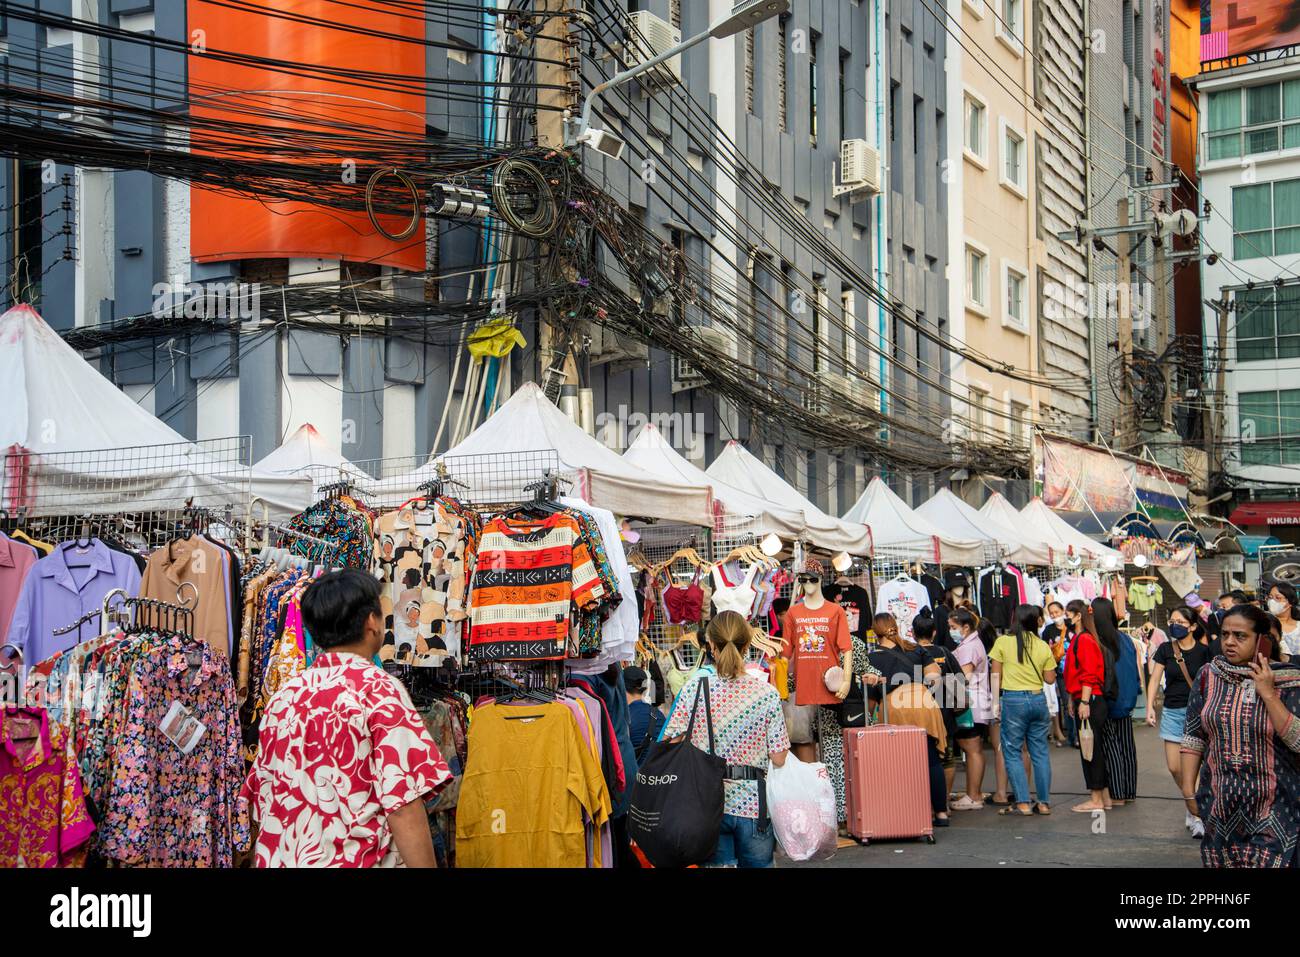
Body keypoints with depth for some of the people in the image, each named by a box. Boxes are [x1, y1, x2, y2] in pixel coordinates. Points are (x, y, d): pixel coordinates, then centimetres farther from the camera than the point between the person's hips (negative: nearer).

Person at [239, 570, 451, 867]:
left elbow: (261, 803, 10)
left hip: (279, 859, 6)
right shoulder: (380, 689, -11)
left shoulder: (282, 697, 6)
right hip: (356, 861, -6)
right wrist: (427, 864, -14)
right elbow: (403, 804, -19)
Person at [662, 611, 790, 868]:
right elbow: (778, 759, -4)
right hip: (754, 803, 0)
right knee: (757, 864, 12)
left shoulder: (695, 687, -6)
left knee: (716, 862, 9)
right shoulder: (767, 693, -5)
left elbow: (670, 743, -4)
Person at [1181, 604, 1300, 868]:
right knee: (1220, 861, 10)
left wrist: (1267, 693, -19)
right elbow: (1192, 736, 4)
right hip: (1220, 804, 3)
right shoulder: (1208, 676, 1)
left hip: (1274, 809, -3)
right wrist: (1188, 789, 1)